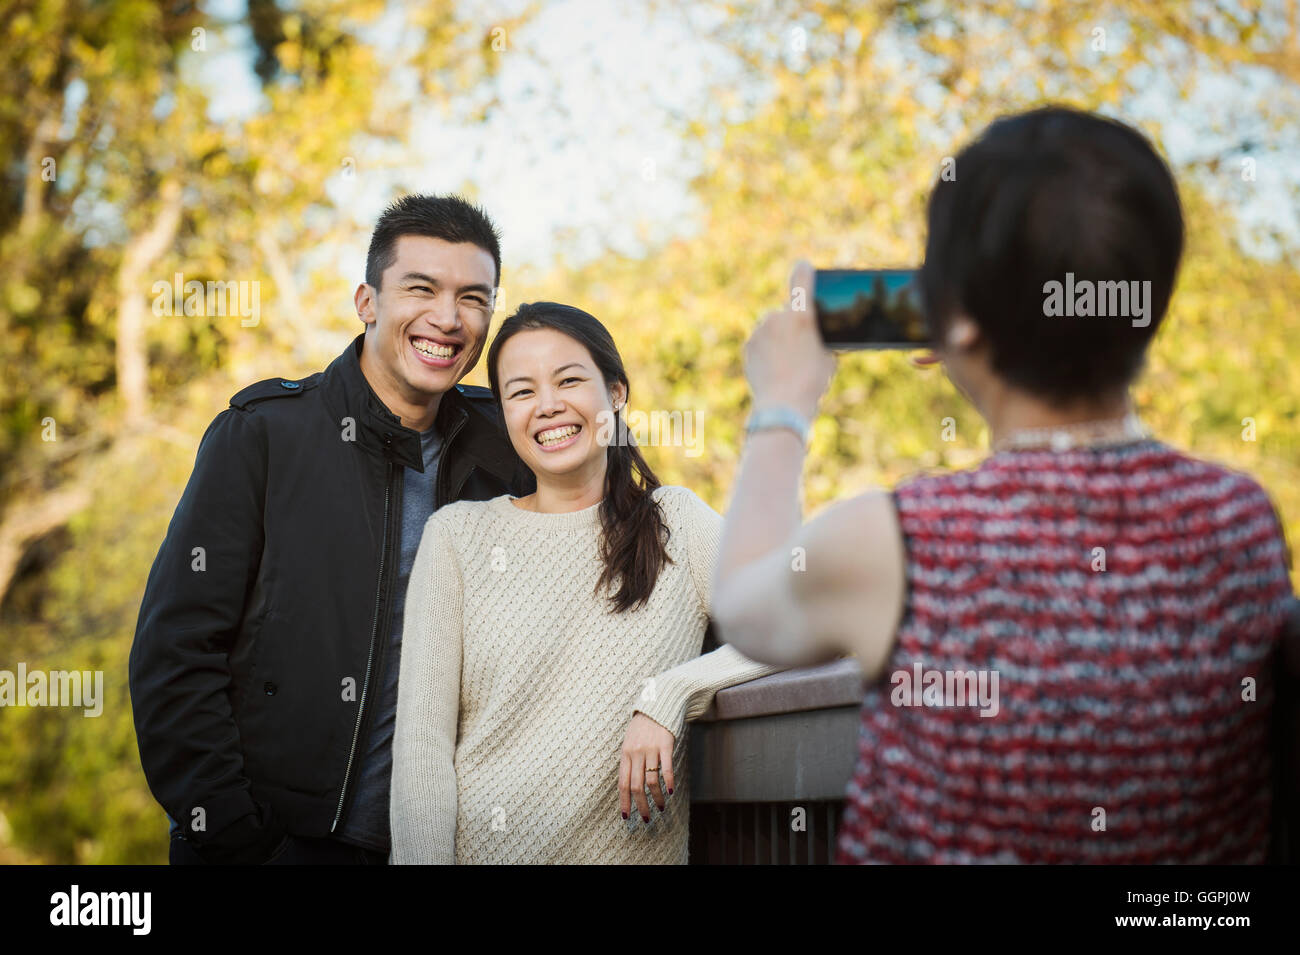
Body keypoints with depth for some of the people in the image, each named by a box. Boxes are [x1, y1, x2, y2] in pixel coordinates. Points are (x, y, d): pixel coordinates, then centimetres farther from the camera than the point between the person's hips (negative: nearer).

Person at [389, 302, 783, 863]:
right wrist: (425, 858, -8)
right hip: (477, 847, -1)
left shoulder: (676, 522, 5)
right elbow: (423, 736, 1)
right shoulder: (458, 535, 4)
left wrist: (669, 695, -15)